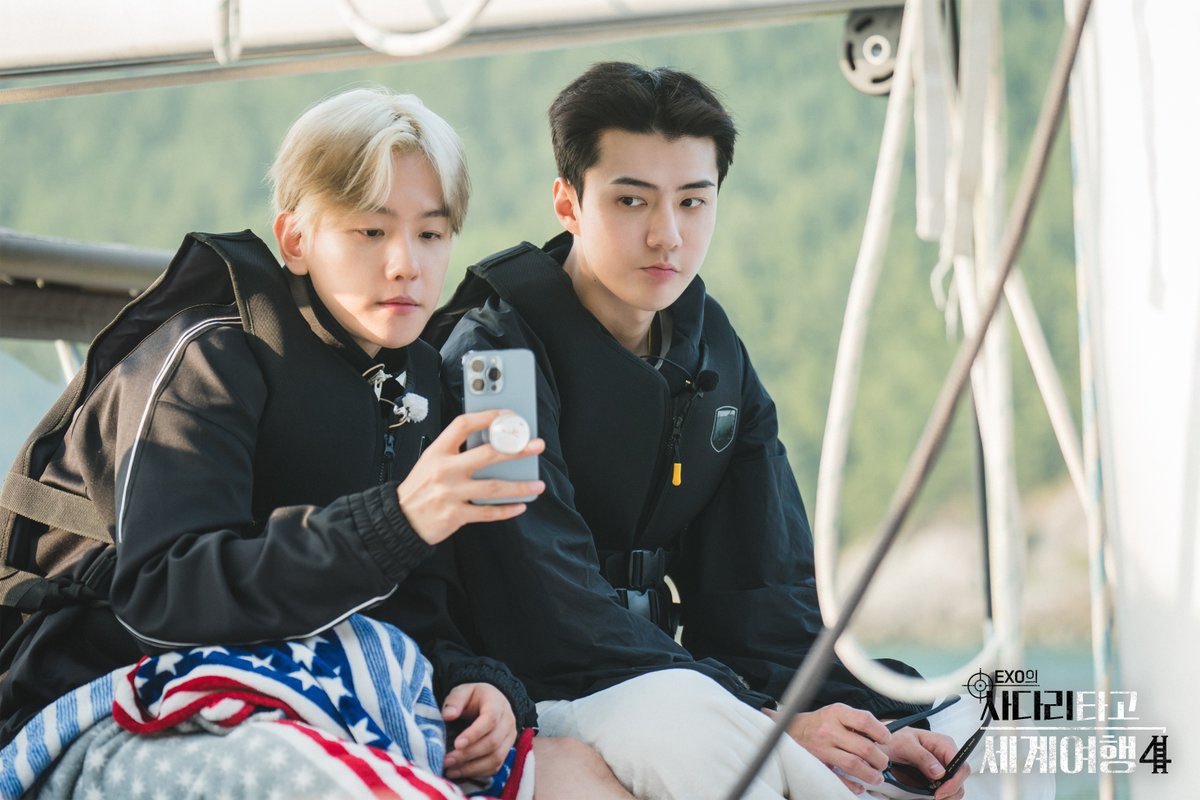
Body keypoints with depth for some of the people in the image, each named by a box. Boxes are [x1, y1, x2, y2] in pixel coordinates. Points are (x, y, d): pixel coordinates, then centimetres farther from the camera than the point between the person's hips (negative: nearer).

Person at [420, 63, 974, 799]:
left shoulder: (714, 354, 8)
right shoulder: (496, 351, -14)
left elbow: (762, 585, 6)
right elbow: (549, 614, -22)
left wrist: (877, 717, -12)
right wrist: (768, 725, -26)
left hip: (658, 670, 6)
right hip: (529, 691, -6)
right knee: (687, 717, -35)